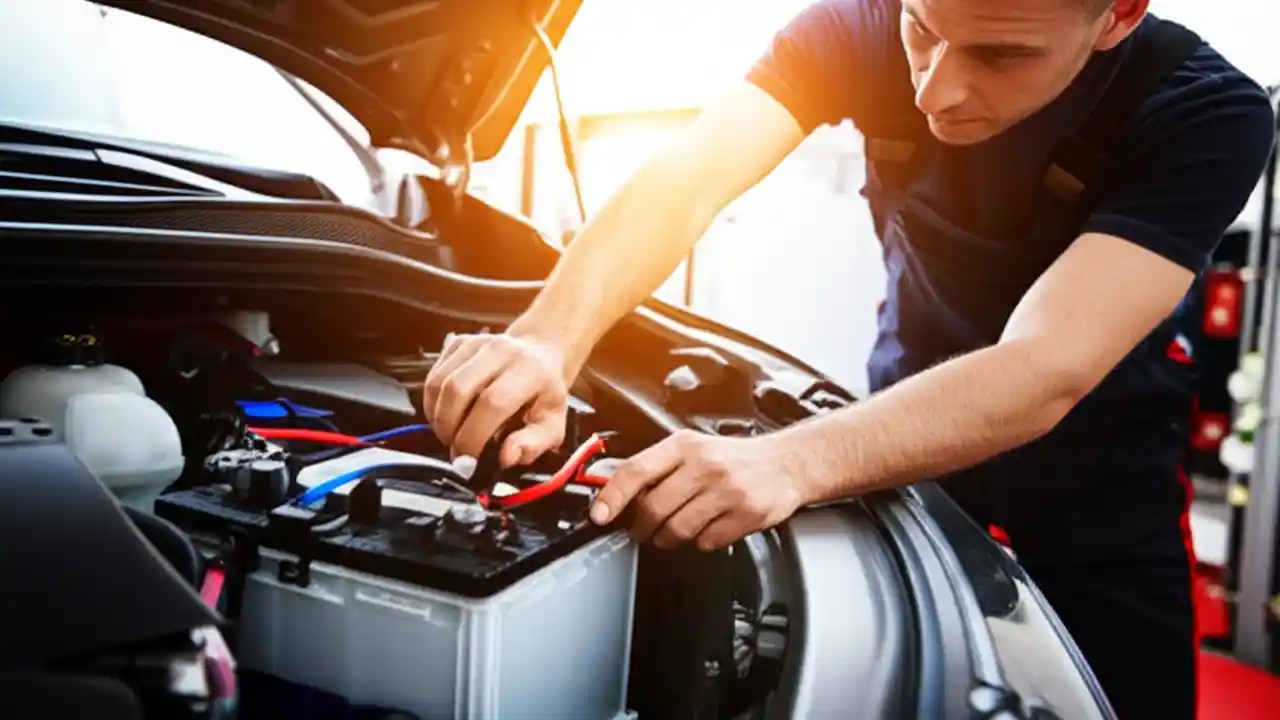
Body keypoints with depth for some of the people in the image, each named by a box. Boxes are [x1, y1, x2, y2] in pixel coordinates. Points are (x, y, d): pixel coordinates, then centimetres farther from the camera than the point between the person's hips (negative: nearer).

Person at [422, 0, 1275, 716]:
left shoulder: (1208, 114, -27)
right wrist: (549, 341, -50)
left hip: (1093, 477, -1)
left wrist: (789, 461, -54)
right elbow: (687, 180, -32)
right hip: (913, 419, 2)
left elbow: (1044, 374, -39)